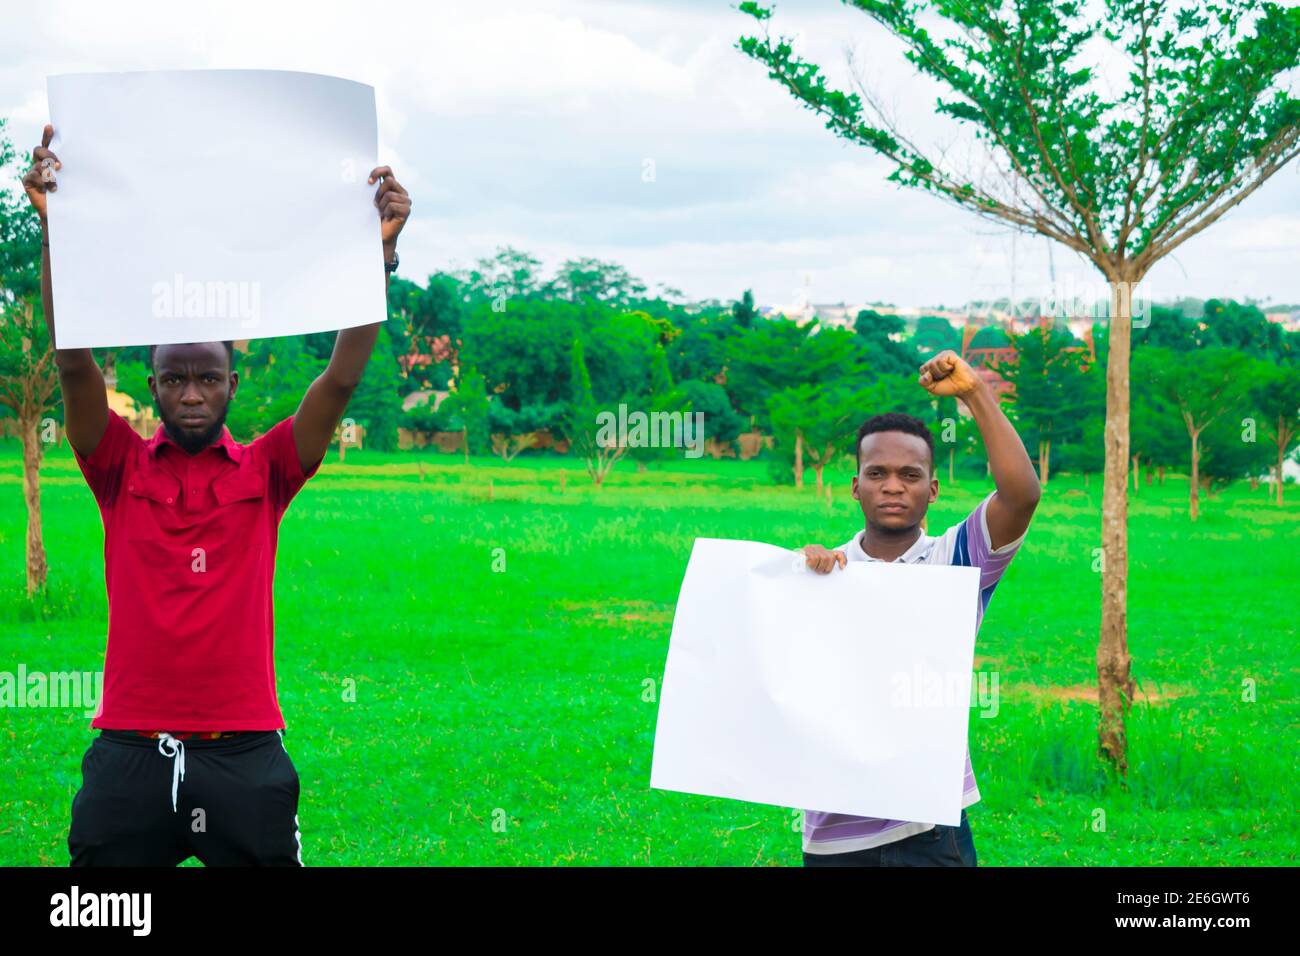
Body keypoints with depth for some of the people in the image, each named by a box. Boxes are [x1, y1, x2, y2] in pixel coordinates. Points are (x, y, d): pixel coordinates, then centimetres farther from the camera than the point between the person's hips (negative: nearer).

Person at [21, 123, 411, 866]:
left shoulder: (265, 473, 7)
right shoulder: (122, 468, 7)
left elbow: (342, 380, -3)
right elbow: (74, 363, -4)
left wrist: (381, 254, -14)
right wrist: (53, 228, -15)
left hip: (245, 755, 0)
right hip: (130, 754, 0)